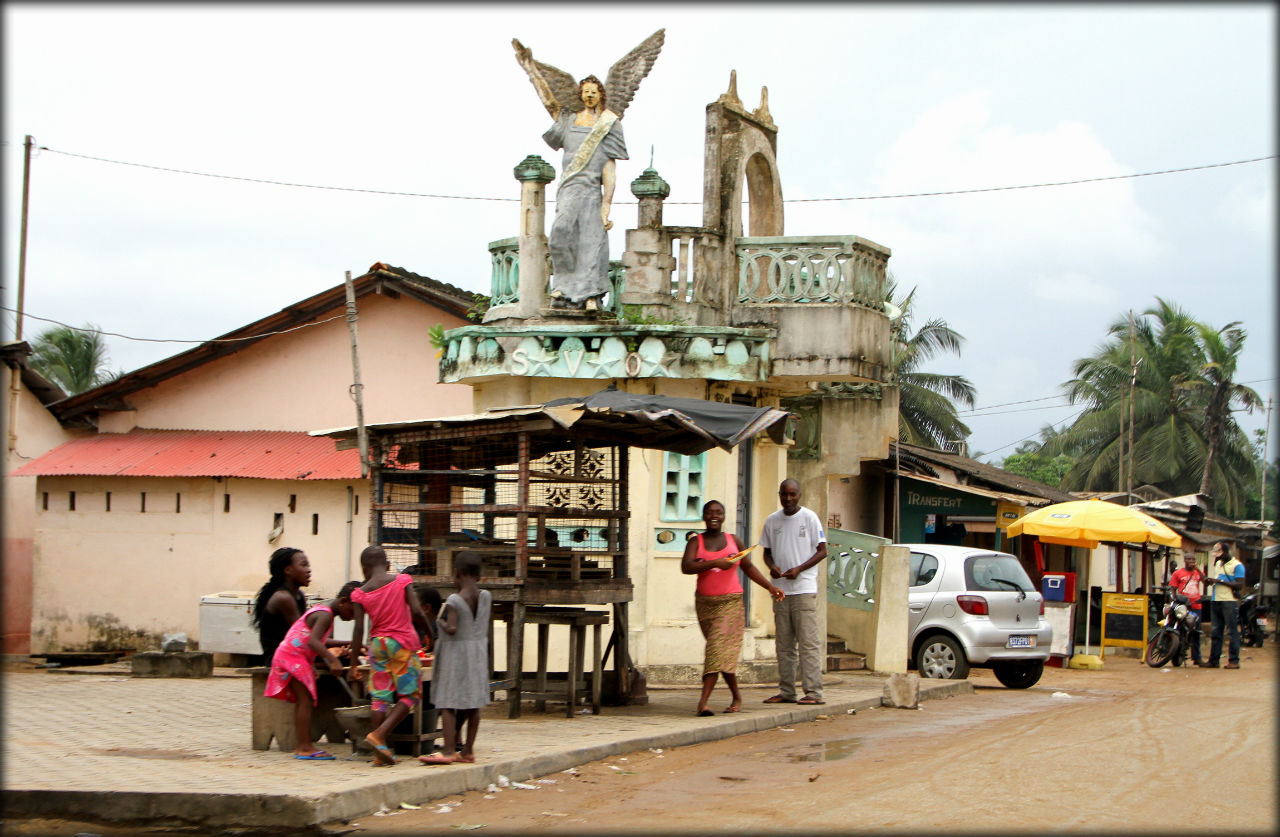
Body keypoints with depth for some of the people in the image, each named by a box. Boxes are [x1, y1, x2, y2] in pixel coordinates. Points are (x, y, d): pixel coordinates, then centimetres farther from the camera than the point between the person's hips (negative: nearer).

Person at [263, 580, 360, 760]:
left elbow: (320, 641, 20)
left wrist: (345, 644, 18)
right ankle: (305, 747, -13)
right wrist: (333, 661, -43)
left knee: (304, 702, 12)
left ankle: (301, 745, 14)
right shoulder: (325, 615, -20)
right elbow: (313, 642, -35)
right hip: (292, 656, -11)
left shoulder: (324, 609, 12)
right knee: (305, 700, -11)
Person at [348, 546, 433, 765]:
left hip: (377, 644, 3)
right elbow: (416, 611, -12)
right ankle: (379, 735, -13)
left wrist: (354, 663, 1)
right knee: (410, 694, 4)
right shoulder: (402, 581, -3)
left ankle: (380, 751, 4)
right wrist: (430, 632, 4)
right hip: (403, 642, -3)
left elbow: (359, 630, -3)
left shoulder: (361, 593, 0)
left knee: (380, 696, 7)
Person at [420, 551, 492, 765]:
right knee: (473, 703, 9)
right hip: (478, 653, 6)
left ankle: (449, 750, -9)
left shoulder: (454, 601, -16)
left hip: (455, 653, -6)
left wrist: (441, 623, -6)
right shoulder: (486, 597, 1)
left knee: (447, 703, -3)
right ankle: (468, 750, 14)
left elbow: (452, 629, -26)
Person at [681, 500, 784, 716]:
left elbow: (749, 567, 18)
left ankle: (703, 702, -22)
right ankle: (736, 696, 26)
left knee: (719, 649, -16)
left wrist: (770, 587, 12)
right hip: (705, 603, 1)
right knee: (724, 652, 8)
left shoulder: (733, 541, 8)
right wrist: (715, 563, -21)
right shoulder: (696, 542, 3)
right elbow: (686, 567, -13)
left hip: (730, 603, -1)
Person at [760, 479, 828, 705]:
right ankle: (786, 691, 12)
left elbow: (822, 550, -2)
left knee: (808, 642, -8)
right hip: (779, 590, 5)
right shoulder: (772, 521, 12)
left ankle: (813, 691, -8)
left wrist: (799, 569, -14)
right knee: (784, 644, 8)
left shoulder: (809, 518, -2)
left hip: (804, 588, -5)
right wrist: (772, 566, -5)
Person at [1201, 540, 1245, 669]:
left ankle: (1234, 661, -3)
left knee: (1232, 632, -6)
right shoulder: (1218, 563, 19)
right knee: (1215, 633, 9)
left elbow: (1240, 585, -13)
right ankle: (1213, 660, 12)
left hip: (1230, 601, -8)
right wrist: (1210, 580, 8)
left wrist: (1221, 581, -15)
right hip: (1216, 600, 8)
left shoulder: (1237, 565, -5)